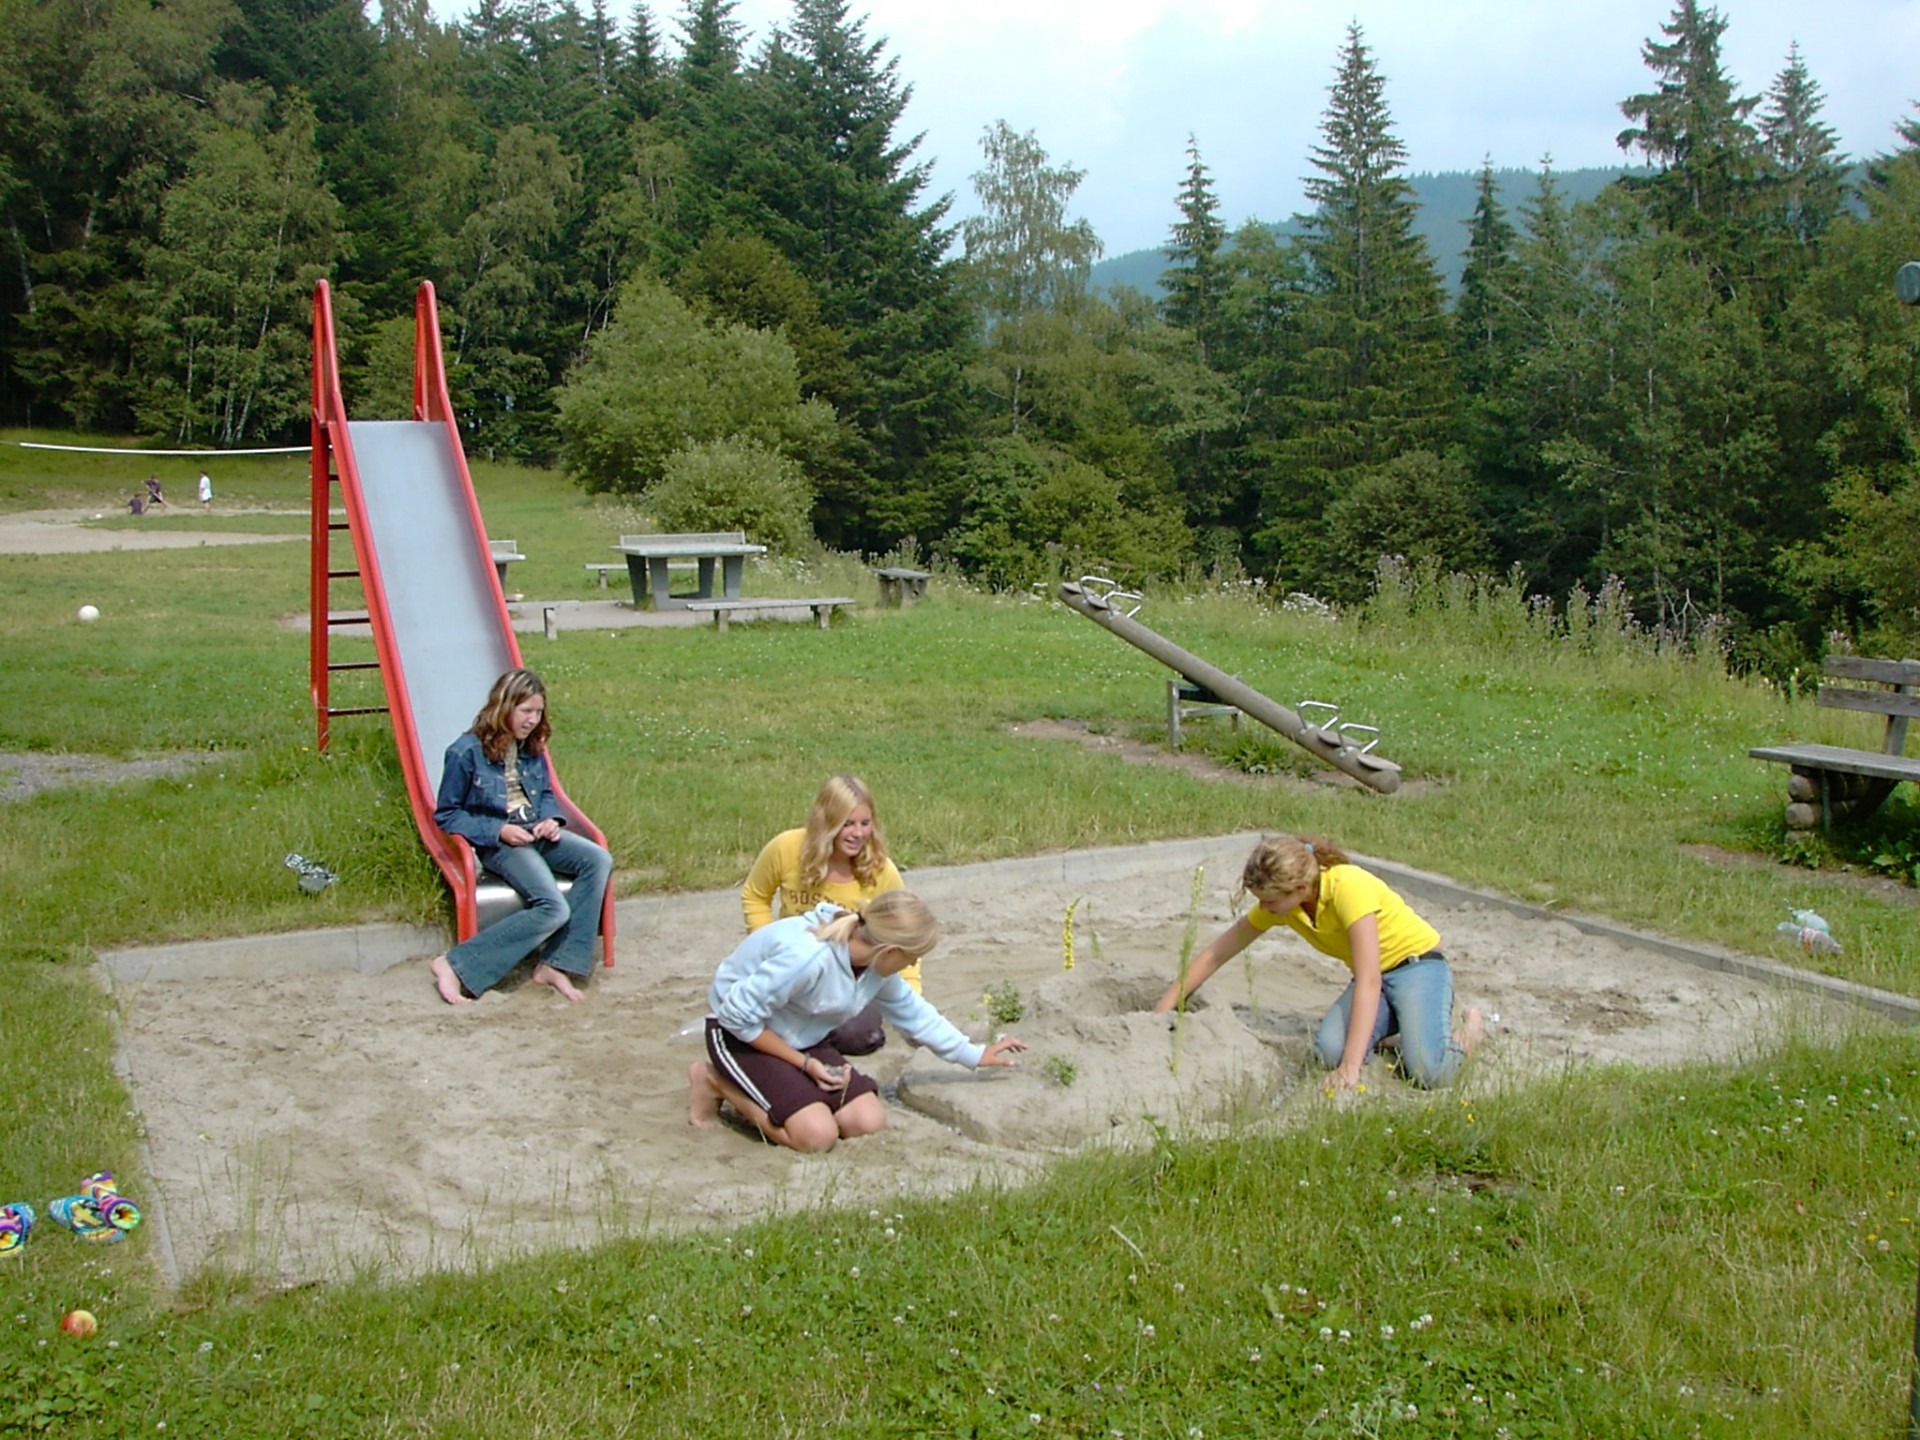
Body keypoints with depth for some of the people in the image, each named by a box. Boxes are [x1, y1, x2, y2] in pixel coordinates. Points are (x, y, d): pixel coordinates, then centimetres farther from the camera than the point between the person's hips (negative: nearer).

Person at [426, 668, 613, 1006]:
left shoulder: (532, 749, 9)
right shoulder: (466, 752, -10)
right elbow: (445, 815, -6)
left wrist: (551, 819, 0)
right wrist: (497, 831, -17)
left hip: (537, 835, 7)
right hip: (496, 843, -7)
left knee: (598, 860, -21)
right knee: (553, 909, -27)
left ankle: (556, 965, -20)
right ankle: (456, 966, -22)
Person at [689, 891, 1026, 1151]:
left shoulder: (876, 961, -8)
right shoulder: (807, 957, -35)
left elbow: (913, 1012, 10)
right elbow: (739, 1015, -27)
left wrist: (974, 1055, 13)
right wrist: (804, 1063, -20)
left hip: (803, 1041, 8)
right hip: (741, 1036, -8)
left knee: (869, 1123, -10)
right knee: (818, 1135, -25)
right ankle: (715, 1081, -3)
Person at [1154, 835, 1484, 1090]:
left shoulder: (1347, 887, -31)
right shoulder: (1276, 903, -10)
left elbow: (1369, 981, -35)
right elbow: (1215, 954, -1)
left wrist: (1351, 1067, -41)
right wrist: (1162, 1012, -5)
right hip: (1373, 975, 6)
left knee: (1429, 1073, -29)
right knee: (1328, 1051, -24)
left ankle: (1468, 1032, 5)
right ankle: (1392, 1022, 8)